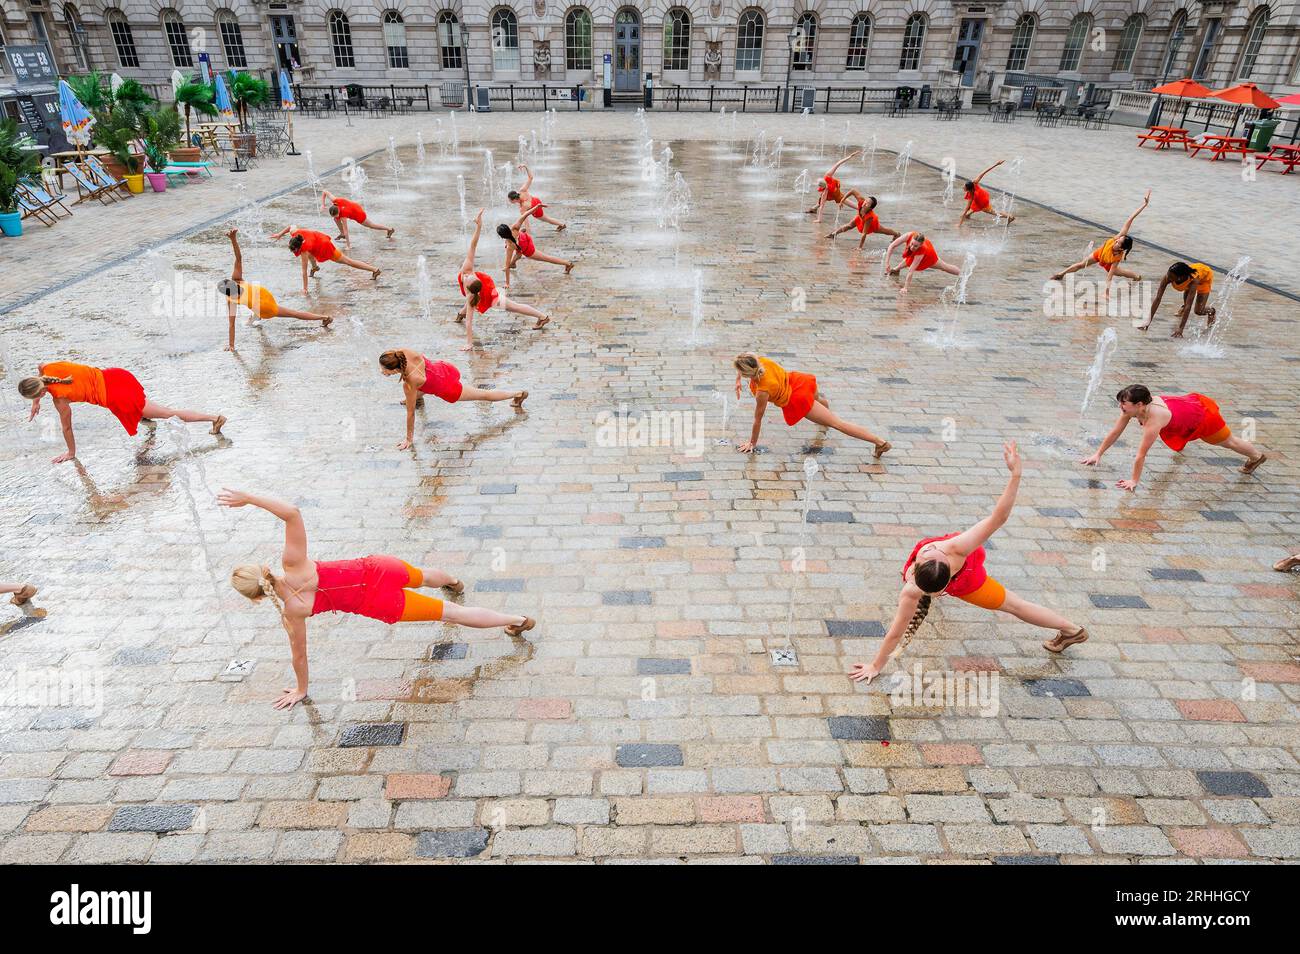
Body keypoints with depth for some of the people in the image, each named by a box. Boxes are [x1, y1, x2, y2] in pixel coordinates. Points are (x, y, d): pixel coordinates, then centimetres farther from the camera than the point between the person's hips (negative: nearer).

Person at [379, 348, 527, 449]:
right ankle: (418, 397, 62)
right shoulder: (402, 352, -25)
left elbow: (410, 413, -26)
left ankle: (518, 394, 32)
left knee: (484, 395, 16)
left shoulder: (410, 383, -37)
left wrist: (409, 439, -16)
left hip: (448, 387, -6)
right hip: (445, 369, 6)